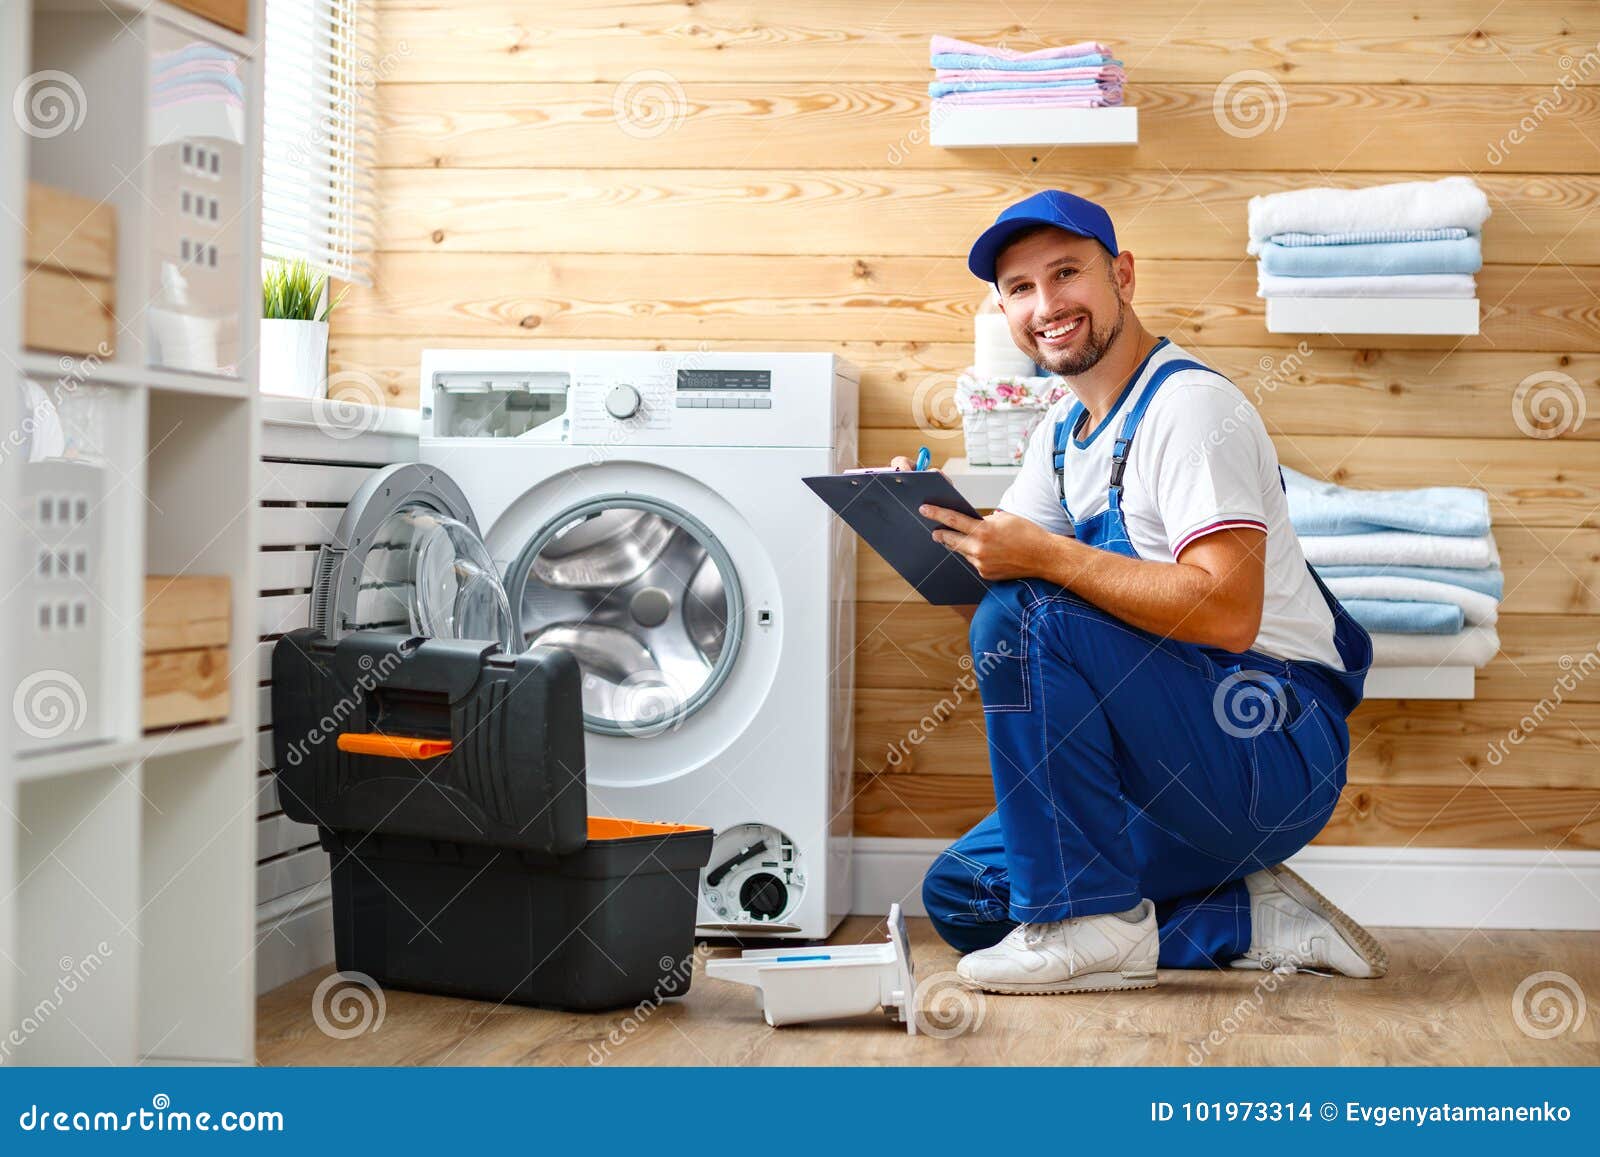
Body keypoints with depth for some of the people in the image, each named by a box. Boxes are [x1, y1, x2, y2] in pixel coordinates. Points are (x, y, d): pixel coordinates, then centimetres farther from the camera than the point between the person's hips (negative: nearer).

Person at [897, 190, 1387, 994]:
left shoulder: (1191, 406, -15)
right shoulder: (1062, 433, 14)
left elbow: (1228, 613, -28)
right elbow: (981, 584, 11)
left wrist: (1046, 556, -29)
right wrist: (940, 526, -9)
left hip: (1274, 746, -9)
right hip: (1183, 774, 9)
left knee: (1024, 618, -26)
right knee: (961, 894, 6)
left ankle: (1087, 921, -17)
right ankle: (1253, 921, 4)